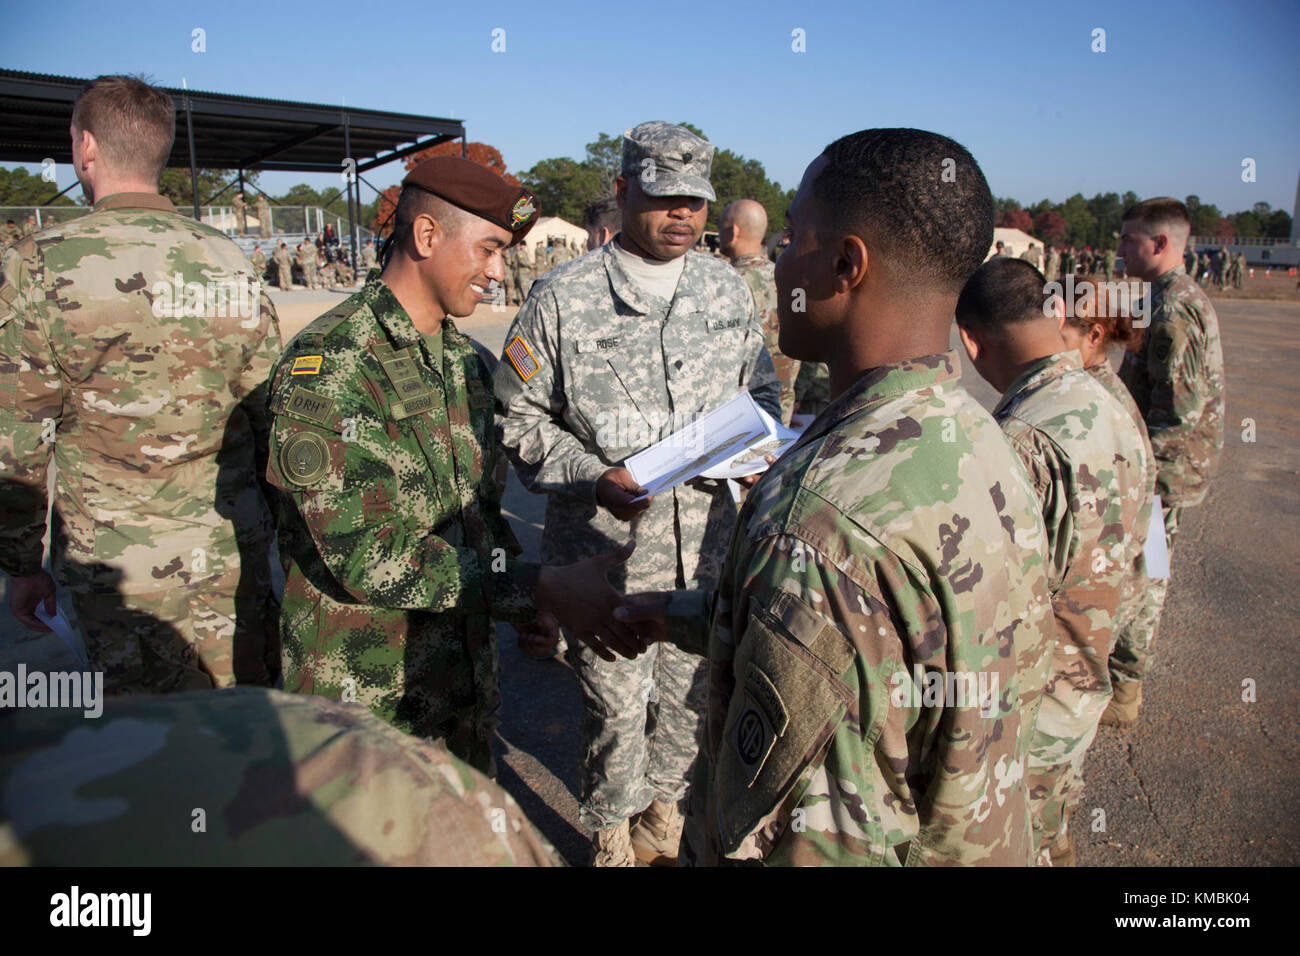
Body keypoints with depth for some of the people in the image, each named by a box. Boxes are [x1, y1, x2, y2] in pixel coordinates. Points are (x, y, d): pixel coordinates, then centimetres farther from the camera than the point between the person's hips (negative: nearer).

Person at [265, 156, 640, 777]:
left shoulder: (460, 355, 7)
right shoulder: (327, 368, -20)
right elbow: (363, 556, -26)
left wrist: (532, 606, 11)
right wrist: (541, 591, -28)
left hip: (465, 674, 7)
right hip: (364, 695, -7)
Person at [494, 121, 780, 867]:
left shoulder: (728, 289, 7)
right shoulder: (563, 298, -6)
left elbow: (761, 387, 18)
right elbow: (520, 417, -4)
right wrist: (596, 478, -17)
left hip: (707, 540, 4)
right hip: (608, 545, -4)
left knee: (692, 694, 18)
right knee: (616, 706, 9)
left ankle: (664, 808, 46)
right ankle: (611, 834, 37)